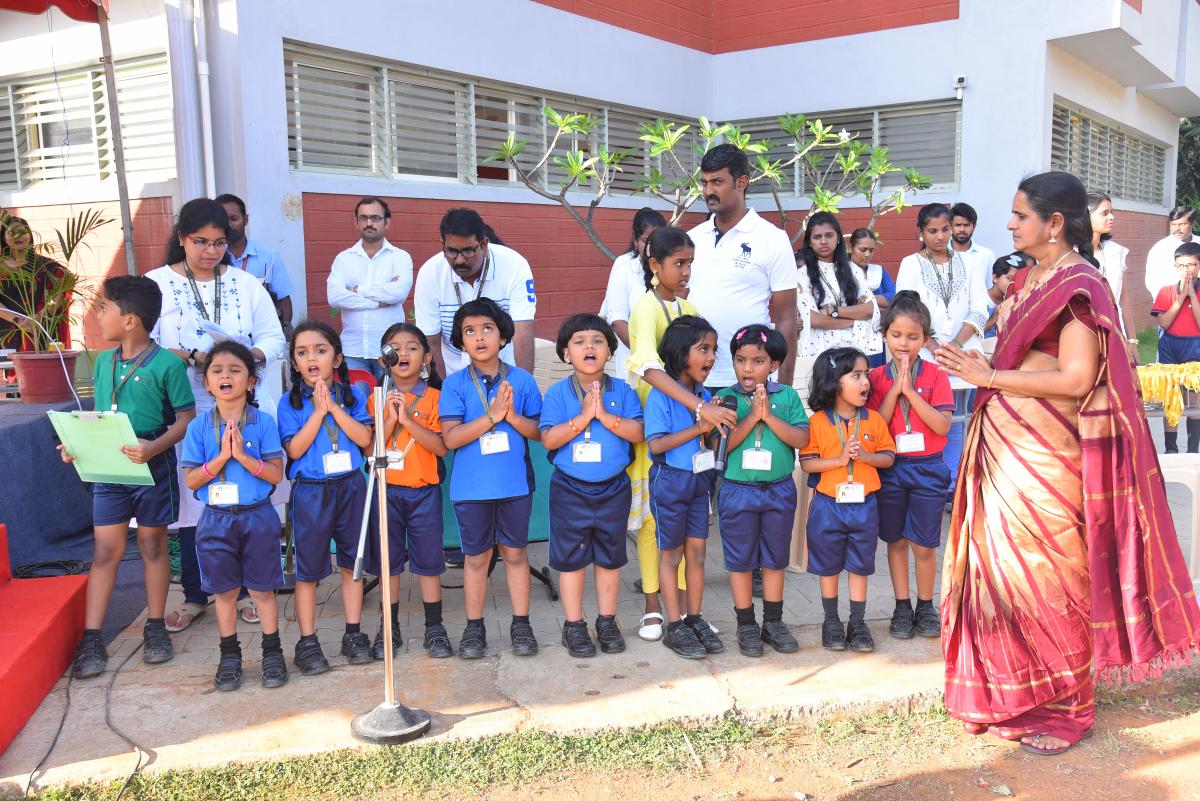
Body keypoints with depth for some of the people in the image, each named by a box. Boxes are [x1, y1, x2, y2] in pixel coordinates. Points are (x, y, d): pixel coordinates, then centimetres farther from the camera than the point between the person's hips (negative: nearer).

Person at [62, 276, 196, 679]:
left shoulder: (167, 365, -12)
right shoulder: (104, 362, 6)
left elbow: (186, 419, -11)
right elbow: (99, 417, 14)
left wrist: (154, 448, -25)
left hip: (153, 468, -4)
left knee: (153, 544, 10)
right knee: (105, 549, 4)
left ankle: (155, 627, 24)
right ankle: (91, 640, 8)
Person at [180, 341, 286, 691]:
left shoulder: (263, 422, -5)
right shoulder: (199, 427, -1)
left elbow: (276, 474, -9)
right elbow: (191, 480, -4)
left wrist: (242, 455, -20)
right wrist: (221, 457, -17)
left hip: (258, 517, -1)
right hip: (216, 519, 1)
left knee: (262, 589, 7)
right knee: (225, 591, 11)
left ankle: (272, 653, 21)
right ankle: (229, 656, 25)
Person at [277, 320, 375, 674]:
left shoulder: (352, 394, 2)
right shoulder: (291, 403, -2)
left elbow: (365, 438, -9)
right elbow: (294, 449, -12)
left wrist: (334, 407, -14)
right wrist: (318, 411, -15)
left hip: (351, 487, 2)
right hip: (310, 491, -2)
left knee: (352, 562, 10)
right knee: (308, 568, 3)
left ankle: (353, 633, 21)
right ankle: (307, 642, 12)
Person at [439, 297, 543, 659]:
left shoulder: (522, 380, -1)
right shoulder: (455, 384, -5)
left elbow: (538, 432, 0)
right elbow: (451, 437, -13)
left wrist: (512, 415, -17)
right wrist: (492, 416, -20)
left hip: (515, 483, 1)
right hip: (471, 486, -1)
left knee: (515, 551, 11)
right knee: (476, 555, 10)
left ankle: (521, 625, 23)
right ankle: (474, 627, 23)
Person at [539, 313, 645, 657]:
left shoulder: (622, 391, -1)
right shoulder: (557, 393, -5)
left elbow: (637, 432, -11)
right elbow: (548, 439, -14)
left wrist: (604, 415, -22)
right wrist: (583, 416, -21)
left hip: (613, 489, 2)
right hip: (570, 490, -1)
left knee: (610, 557, 12)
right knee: (570, 557, 6)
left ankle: (607, 622, 26)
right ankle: (574, 625, 18)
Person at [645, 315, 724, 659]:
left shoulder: (705, 395, 6)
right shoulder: (660, 395, -14)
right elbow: (656, 444, -21)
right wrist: (697, 429, -22)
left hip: (700, 481, 6)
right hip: (670, 481, -6)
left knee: (697, 551, 11)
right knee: (671, 553, 6)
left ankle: (695, 620, 22)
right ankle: (675, 626, 15)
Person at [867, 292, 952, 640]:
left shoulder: (935, 375, -4)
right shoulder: (877, 377, 0)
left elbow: (942, 425, -13)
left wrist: (910, 391, -19)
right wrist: (895, 387, -16)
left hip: (927, 469, -2)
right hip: (889, 468, 2)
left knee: (924, 544, 3)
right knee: (896, 540, 11)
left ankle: (925, 607, 21)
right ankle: (902, 607, 23)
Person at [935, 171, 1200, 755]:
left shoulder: (1078, 284, -14)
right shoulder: (1030, 277, 12)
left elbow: (1077, 379, -21)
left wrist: (988, 376, -16)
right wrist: (979, 366, 4)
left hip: (1046, 455, -8)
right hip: (1006, 446, 8)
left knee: (1048, 575, 3)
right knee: (1003, 567, 13)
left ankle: (1064, 707, 21)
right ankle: (1011, 696, 28)